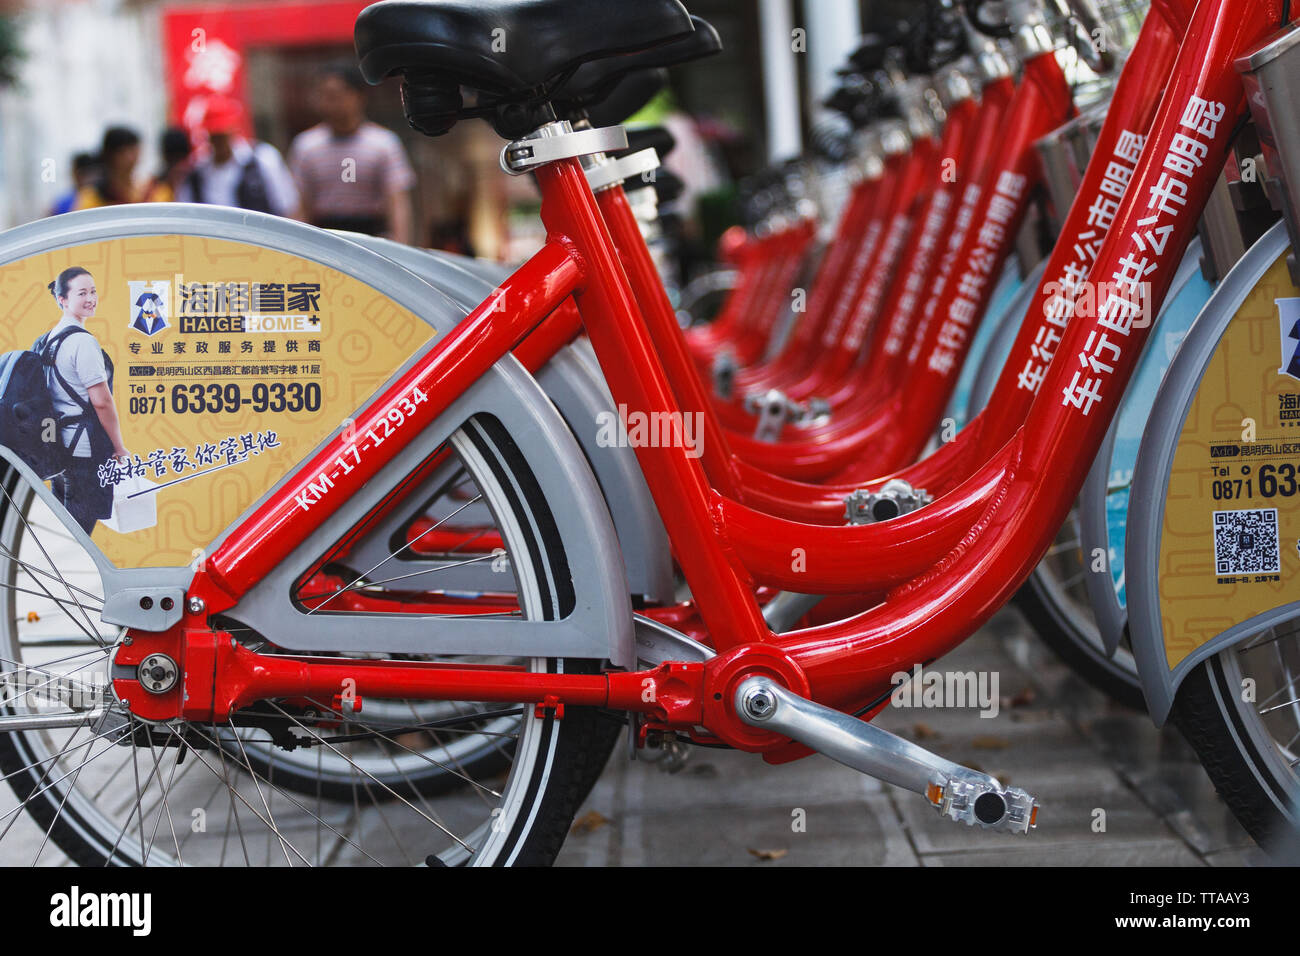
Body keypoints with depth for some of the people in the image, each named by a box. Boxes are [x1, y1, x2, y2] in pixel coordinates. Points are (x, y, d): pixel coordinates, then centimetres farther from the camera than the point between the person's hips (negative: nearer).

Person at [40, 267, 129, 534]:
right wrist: (120, 448, -8)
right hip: (85, 449, -9)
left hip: (58, 447, 9)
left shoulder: (47, 340, 13)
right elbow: (101, 401, -16)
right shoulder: (82, 341, -15)